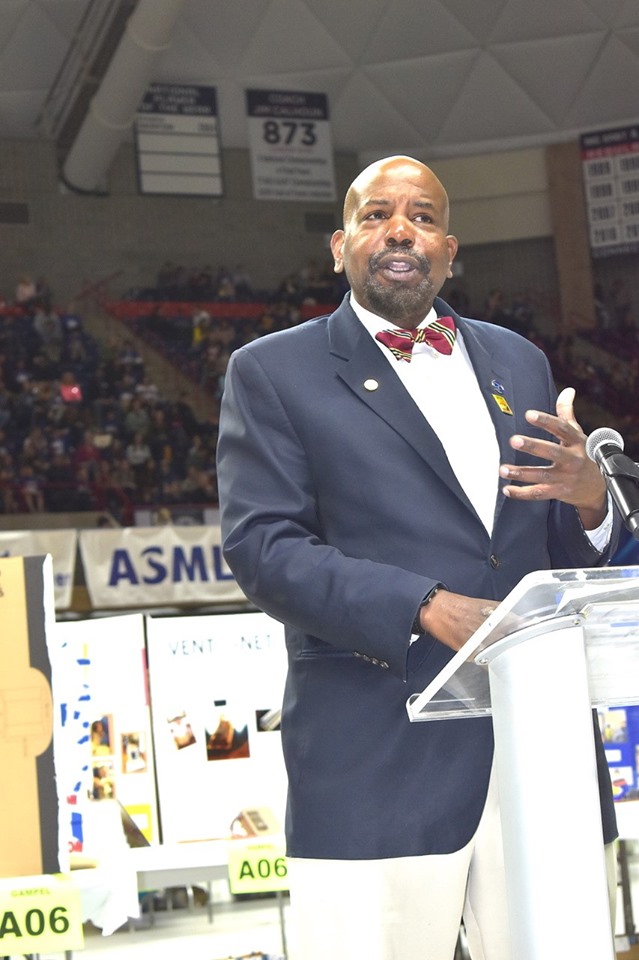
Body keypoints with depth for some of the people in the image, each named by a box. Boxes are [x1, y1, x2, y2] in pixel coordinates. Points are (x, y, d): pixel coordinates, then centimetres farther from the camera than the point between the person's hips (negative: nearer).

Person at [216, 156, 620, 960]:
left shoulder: (518, 364, 20)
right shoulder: (273, 373, 6)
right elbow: (260, 546, -5)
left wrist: (587, 498, -3)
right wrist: (426, 608, -17)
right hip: (377, 766, -4)